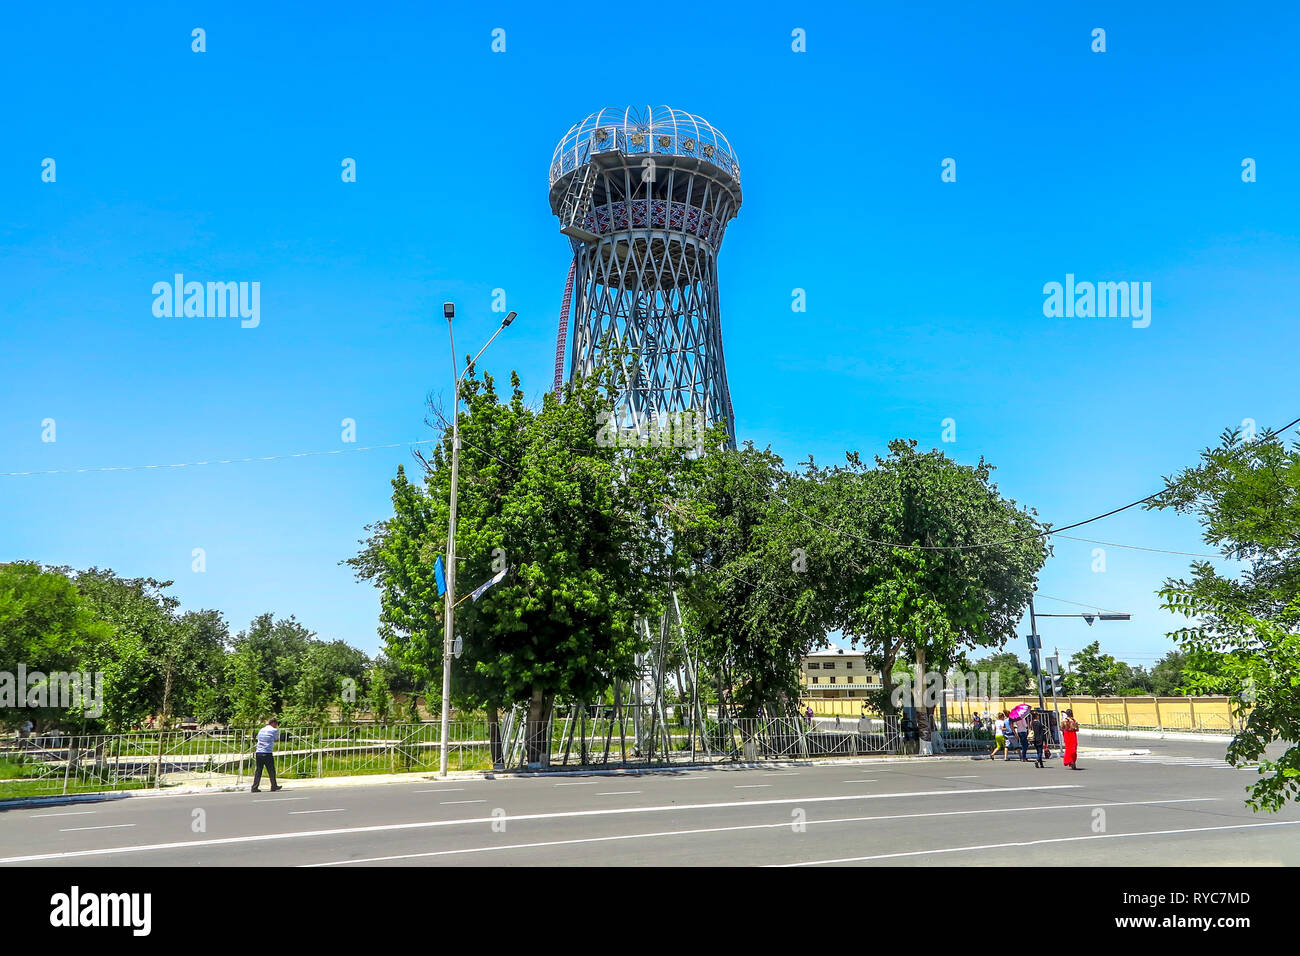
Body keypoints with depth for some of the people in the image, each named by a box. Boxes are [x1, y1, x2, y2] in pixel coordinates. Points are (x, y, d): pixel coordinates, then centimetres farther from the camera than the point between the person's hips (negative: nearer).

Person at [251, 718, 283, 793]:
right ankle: (274, 786, 14)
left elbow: (258, 738, 24)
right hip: (268, 753, -5)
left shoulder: (261, 730, 17)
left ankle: (254, 787, -1)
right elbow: (277, 739, 12)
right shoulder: (274, 730, 0)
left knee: (258, 771, 5)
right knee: (271, 771, 6)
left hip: (259, 753, 5)